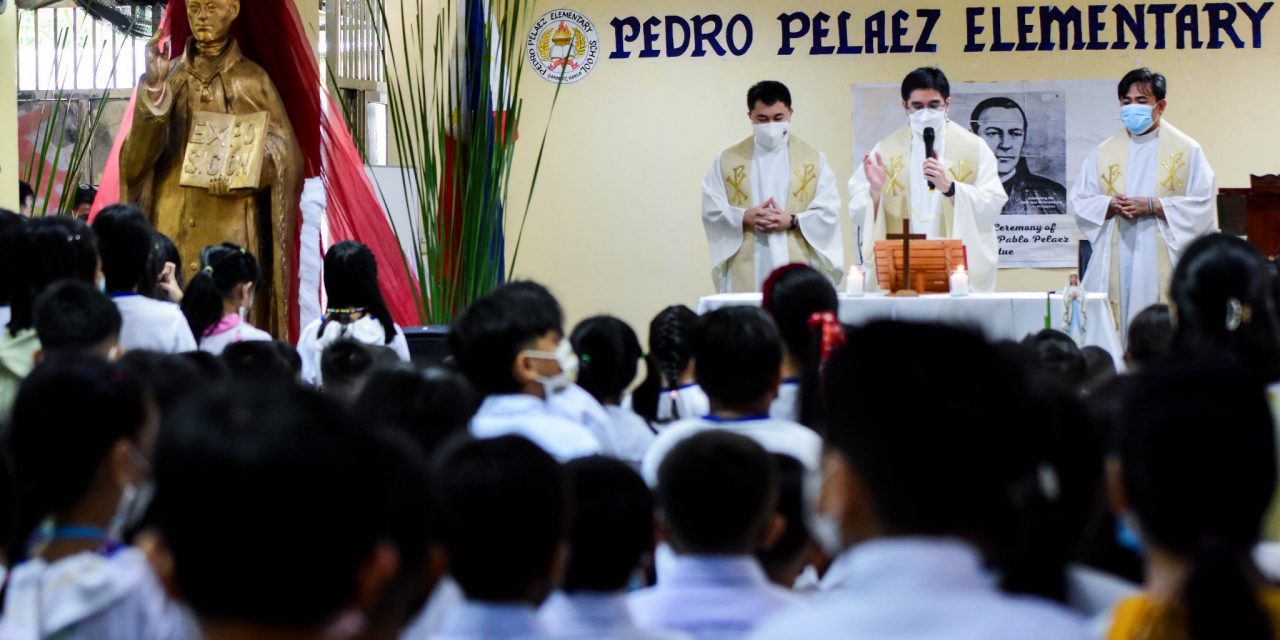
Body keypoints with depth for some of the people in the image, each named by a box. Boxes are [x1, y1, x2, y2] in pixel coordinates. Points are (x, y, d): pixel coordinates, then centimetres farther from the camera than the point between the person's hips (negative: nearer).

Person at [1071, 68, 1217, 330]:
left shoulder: (1187, 150, 5)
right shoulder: (1104, 152, 14)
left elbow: (1203, 204, -2)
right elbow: (1081, 201, 11)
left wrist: (1153, 206, -13)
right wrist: (1110, 206, -10)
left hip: (1163, 262, -2)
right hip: (1114, 264, 2)